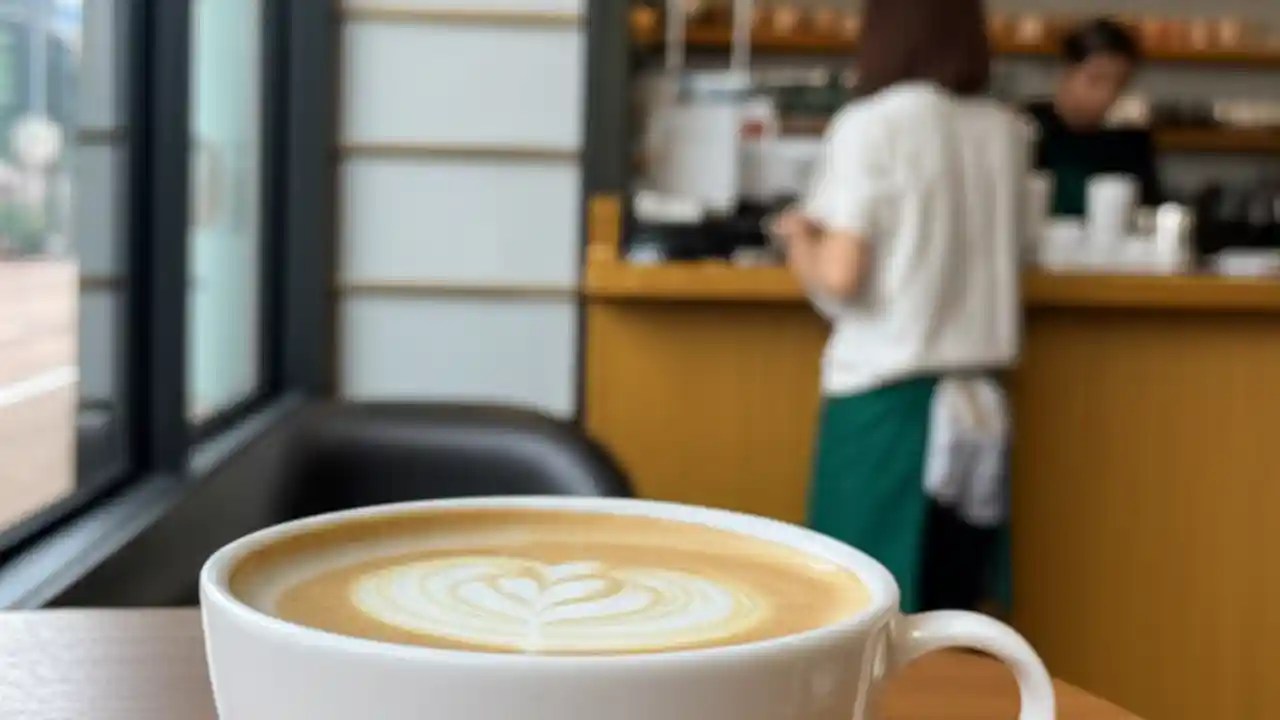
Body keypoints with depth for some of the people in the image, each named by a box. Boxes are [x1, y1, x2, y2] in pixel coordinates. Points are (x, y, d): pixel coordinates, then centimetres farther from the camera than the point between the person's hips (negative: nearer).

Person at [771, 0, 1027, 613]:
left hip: (887, 394, -5)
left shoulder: (871, 125, -10)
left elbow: (840, 276, -15)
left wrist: (799, 238, 6)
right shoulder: (1008, 131, 6)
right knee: (948, 614, 11)